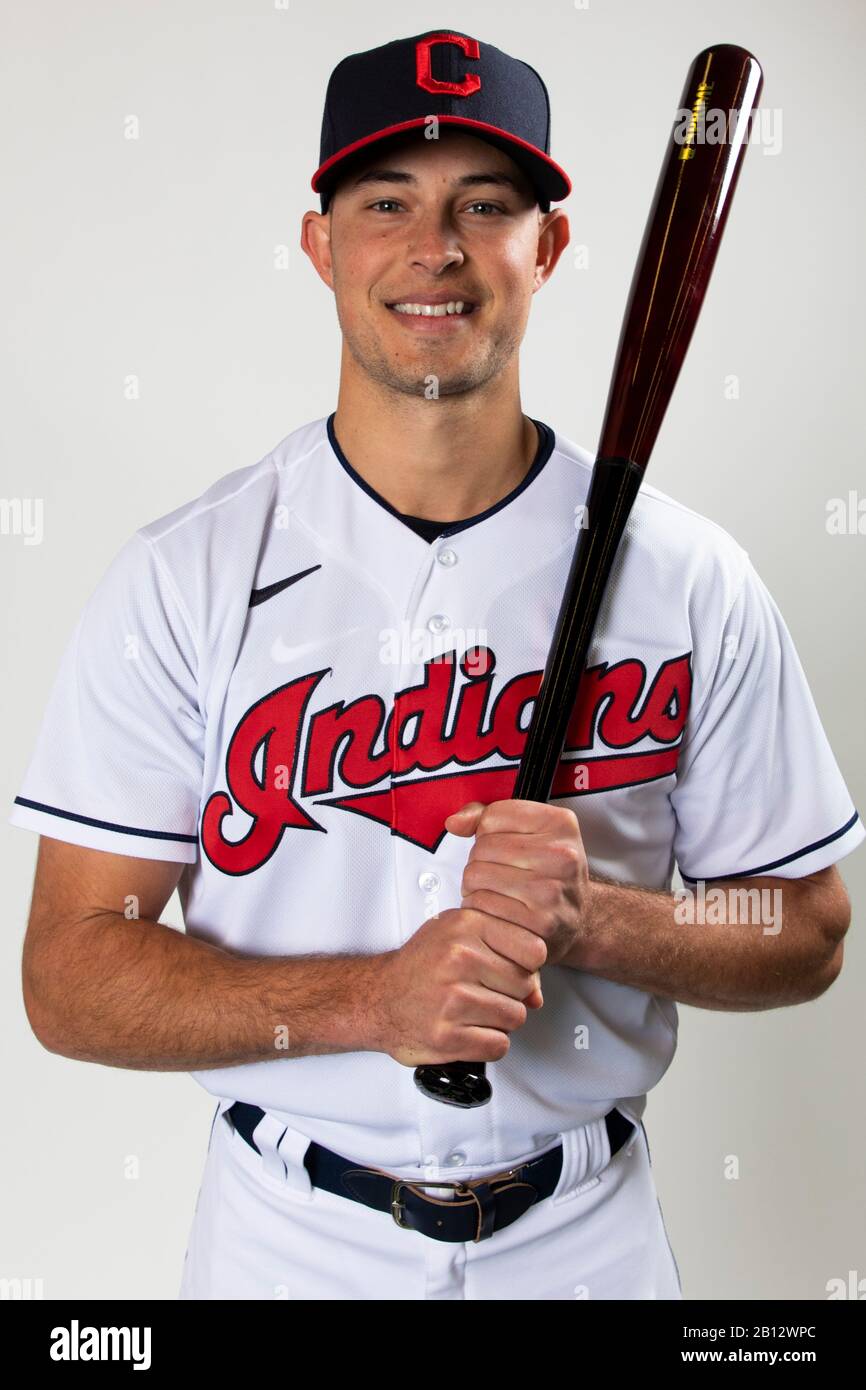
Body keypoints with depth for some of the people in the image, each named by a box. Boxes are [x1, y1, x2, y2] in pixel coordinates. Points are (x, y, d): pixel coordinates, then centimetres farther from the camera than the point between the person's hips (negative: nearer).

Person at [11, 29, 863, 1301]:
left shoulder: (689, 577, -8)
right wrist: (373, 997, -25)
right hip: (289, 1236, 0)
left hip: (586, 1235, 1)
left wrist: (589, 915, -20)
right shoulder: (183, 578, -11)